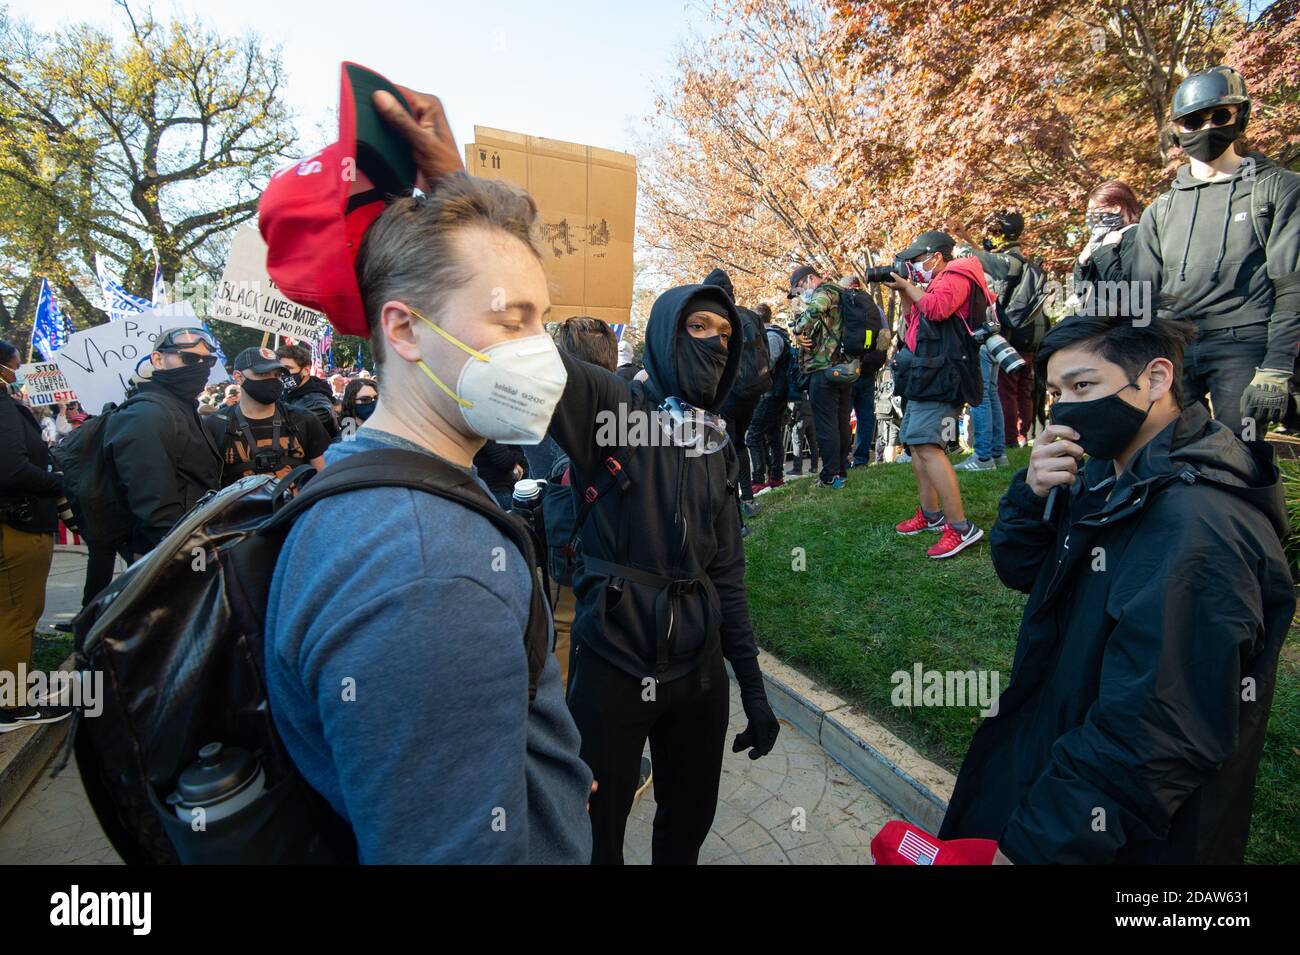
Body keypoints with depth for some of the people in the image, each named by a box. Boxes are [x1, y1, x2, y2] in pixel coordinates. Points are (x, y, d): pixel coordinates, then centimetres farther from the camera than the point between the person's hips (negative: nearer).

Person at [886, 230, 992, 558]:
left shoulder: (956, 276, -5)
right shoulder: (940, 282, 26)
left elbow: (936, 309, -22)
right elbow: (920, 318, 26)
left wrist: (907, 286, -7)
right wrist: (905, 292, 16)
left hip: (941, 377, -11)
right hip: (926, 377, 11)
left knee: (926, 446, -21)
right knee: (916, 444, 13)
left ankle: (961, 528, -20)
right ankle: (931, 515, 22)